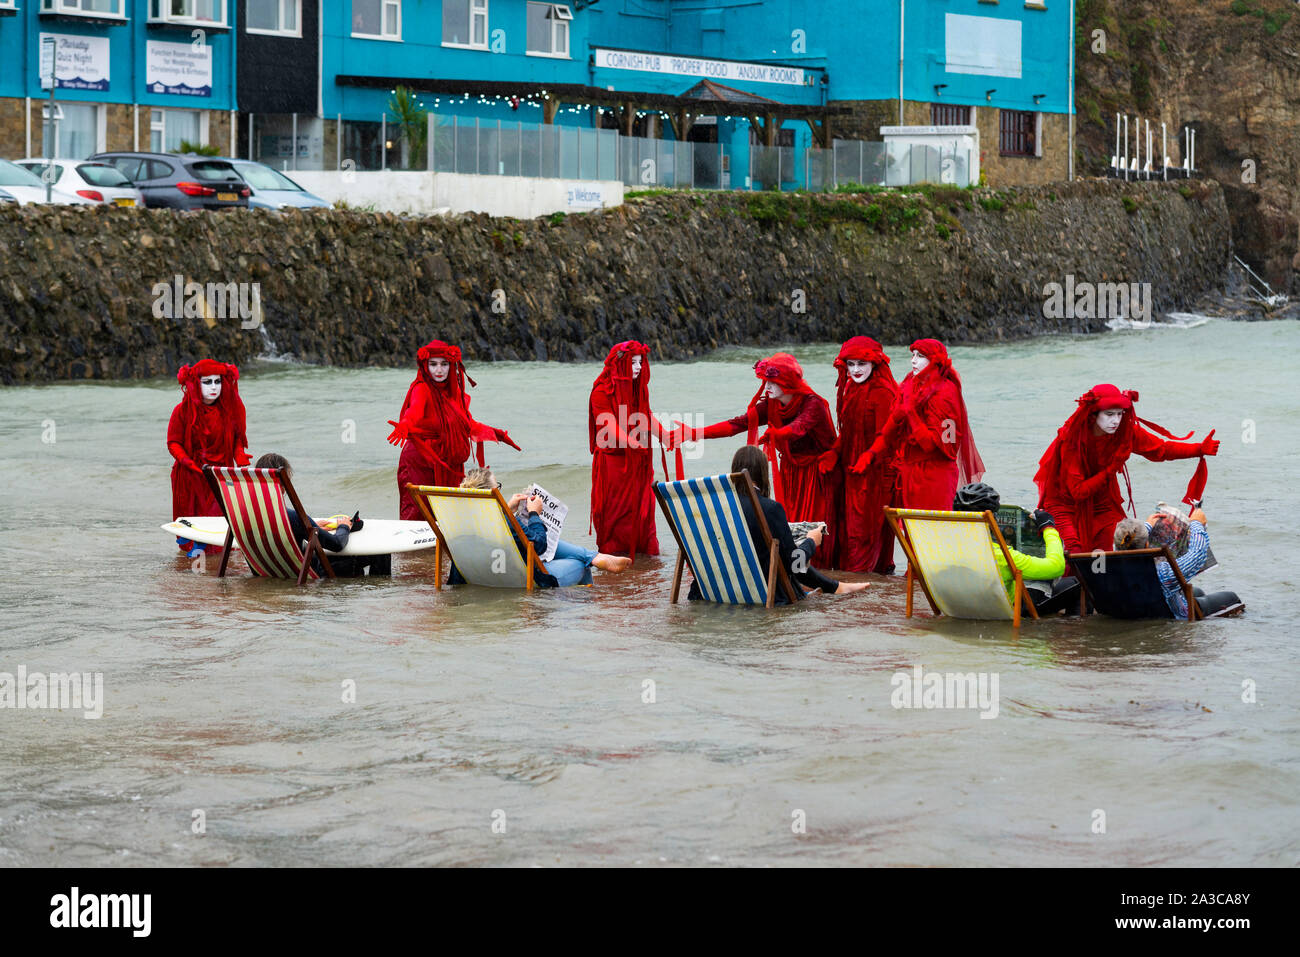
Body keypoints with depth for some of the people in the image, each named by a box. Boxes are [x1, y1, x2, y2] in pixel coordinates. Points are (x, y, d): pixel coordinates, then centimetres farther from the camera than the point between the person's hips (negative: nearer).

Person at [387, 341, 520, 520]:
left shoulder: (454, 391, 11)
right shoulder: (422, 389, -9)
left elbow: (468, 423, 27)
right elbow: (415, 409, -32)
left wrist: (495, 433, 31)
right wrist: (404, 425, -53)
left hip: (449, 467, 6)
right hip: (422, 464, -6)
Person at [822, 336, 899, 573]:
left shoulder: (883, 393, -13)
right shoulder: (850, 390, 13)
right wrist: (833, 454, 5)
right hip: (850, 466, 8)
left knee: (866, 524, -4)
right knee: (848, 517, 10)